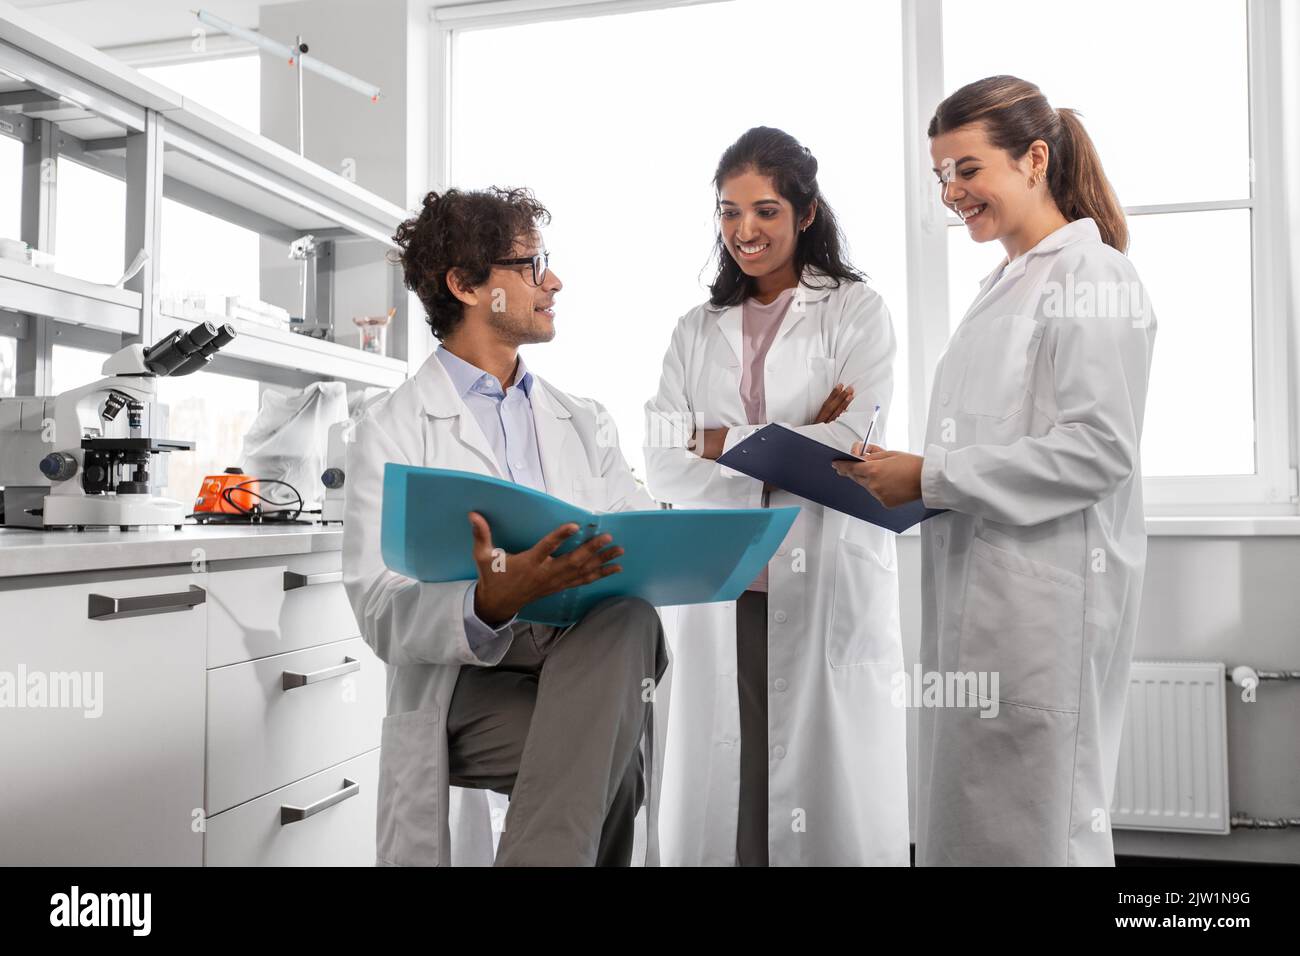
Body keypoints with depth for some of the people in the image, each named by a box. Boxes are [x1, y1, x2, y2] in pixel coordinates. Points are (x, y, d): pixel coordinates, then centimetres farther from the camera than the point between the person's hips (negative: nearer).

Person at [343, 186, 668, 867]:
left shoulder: (585, 423, 19)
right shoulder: (391, 434, 3)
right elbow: (384, 612, -9)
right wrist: (489, 605, -29)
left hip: (588, 663, 5)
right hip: (469, 682, -4)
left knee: (624, 619, -30)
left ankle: (544, 850, -22)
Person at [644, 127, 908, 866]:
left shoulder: (857, 311, 5)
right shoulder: (697, 331, 14)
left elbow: (847, 450, -9)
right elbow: (664, 467, 2)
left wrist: (723, 441, -3)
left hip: (829, 591, -2)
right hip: (722, 593, 3)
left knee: (830, 799, 3)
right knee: (722, 795, 5)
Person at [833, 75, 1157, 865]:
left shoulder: (1090, 278, -8)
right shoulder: (1007, 286, 17)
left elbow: (1098, 448, -17)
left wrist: (931, 477, -17)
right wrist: (902, 475, 4)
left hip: (1047, 593, -8)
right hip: (979, 584, 9)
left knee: (1031, 827, 3)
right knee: (962, 820, 15)